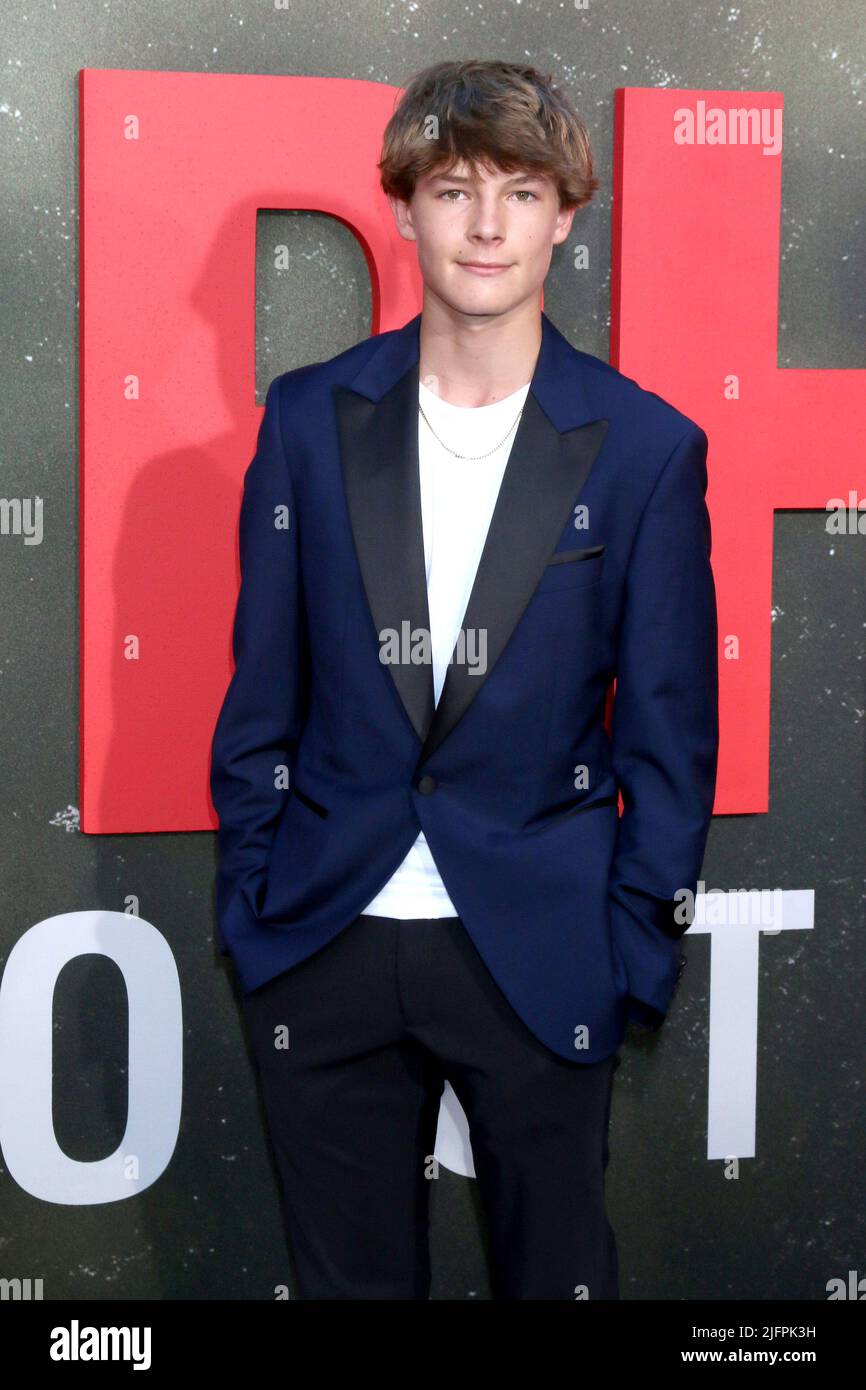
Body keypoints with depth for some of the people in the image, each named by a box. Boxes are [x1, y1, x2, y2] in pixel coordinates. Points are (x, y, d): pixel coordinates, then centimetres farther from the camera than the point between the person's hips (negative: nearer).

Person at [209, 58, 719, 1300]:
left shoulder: (646, 448, -4)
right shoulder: (310, 419, 1)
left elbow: (669, 729, 0)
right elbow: (263, 691, 5)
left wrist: (638, 948, -2)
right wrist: (248, 901, 4)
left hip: (539, 952, -1)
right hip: (324, 948, 2)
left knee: (555, 1268, 13)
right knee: (349, 1276, 15)